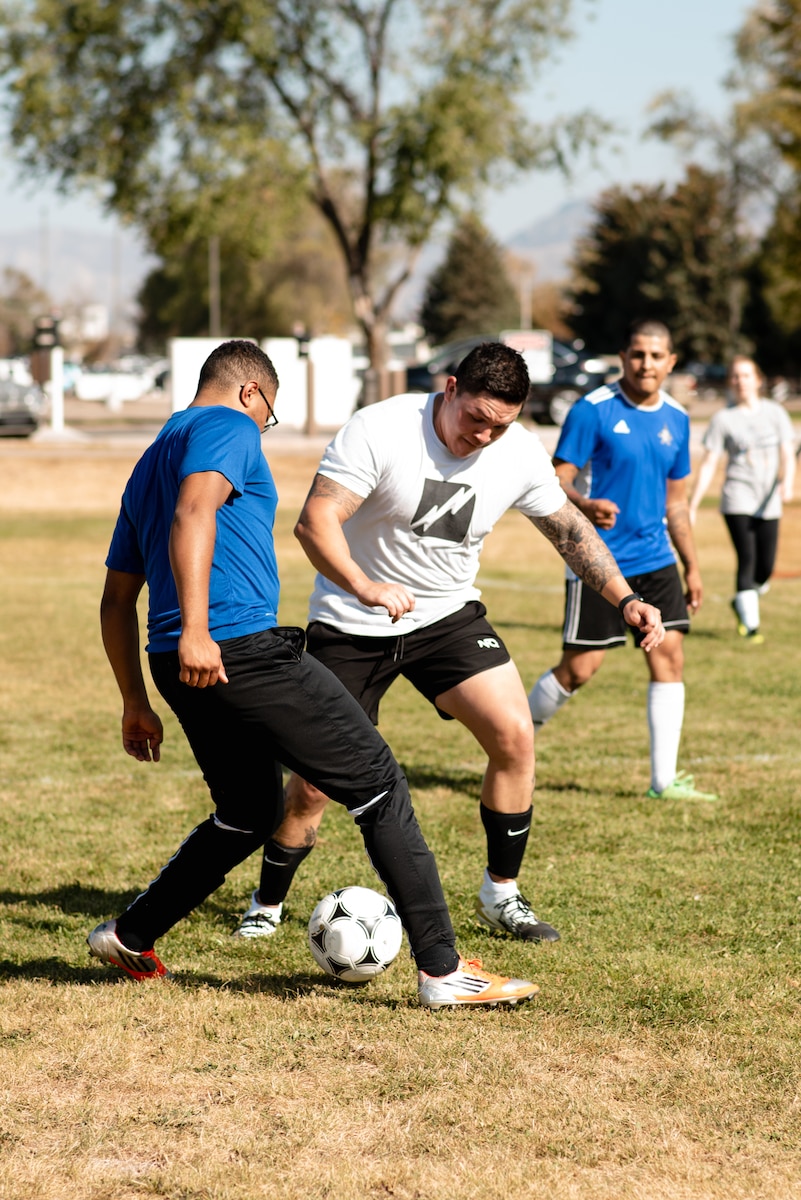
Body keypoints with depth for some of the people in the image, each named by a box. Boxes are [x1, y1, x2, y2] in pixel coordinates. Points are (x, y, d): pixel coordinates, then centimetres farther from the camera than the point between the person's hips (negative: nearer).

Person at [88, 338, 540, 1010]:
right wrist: (195, 629, -31)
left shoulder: (150, 463, 26)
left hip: (182, 666, 9)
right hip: (244, 649, -9)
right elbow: (193, 513, -21)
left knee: (249, 815, 26)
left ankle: (129, 938, 27)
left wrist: (136, 704, 29)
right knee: (380, 787, -3)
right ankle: (443, 971, -6)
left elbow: (117, 599, 26)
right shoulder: (230, 427, 0)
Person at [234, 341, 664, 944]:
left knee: (515, 736, -14)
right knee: (314, 783, -6)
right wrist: (364, 587, -45)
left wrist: (626, 600, -4)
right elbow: (316, 520, -29)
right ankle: (267, 906, 19)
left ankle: (501, 895, 4)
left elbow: (570, 528, 7)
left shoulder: (520, 454, -9)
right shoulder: (379, 430, -22)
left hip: (448, 616, 3)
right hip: (353, 625, -3)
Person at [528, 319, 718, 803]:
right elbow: (557, 481, -11)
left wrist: (692, 566, 17)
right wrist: (586, 506, -32)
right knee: (580, 667, -5)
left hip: (655, 559, 6)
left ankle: (664, 780, 3)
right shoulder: (593, 411, -10)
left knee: (670, 655, -2)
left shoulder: (676, 419, 9)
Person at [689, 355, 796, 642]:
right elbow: (709, 463, 1)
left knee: (765, 569, 1)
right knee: (747, 560, -15)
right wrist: (693, 506, -4)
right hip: (737, 499, -2)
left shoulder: (775, 412, 7)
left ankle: (741, 603, 31)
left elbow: (788, 454, 2)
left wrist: (787, 482, -19)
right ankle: (750, 624, -10)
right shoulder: (723, 419, 1)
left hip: (769, 503, 2)